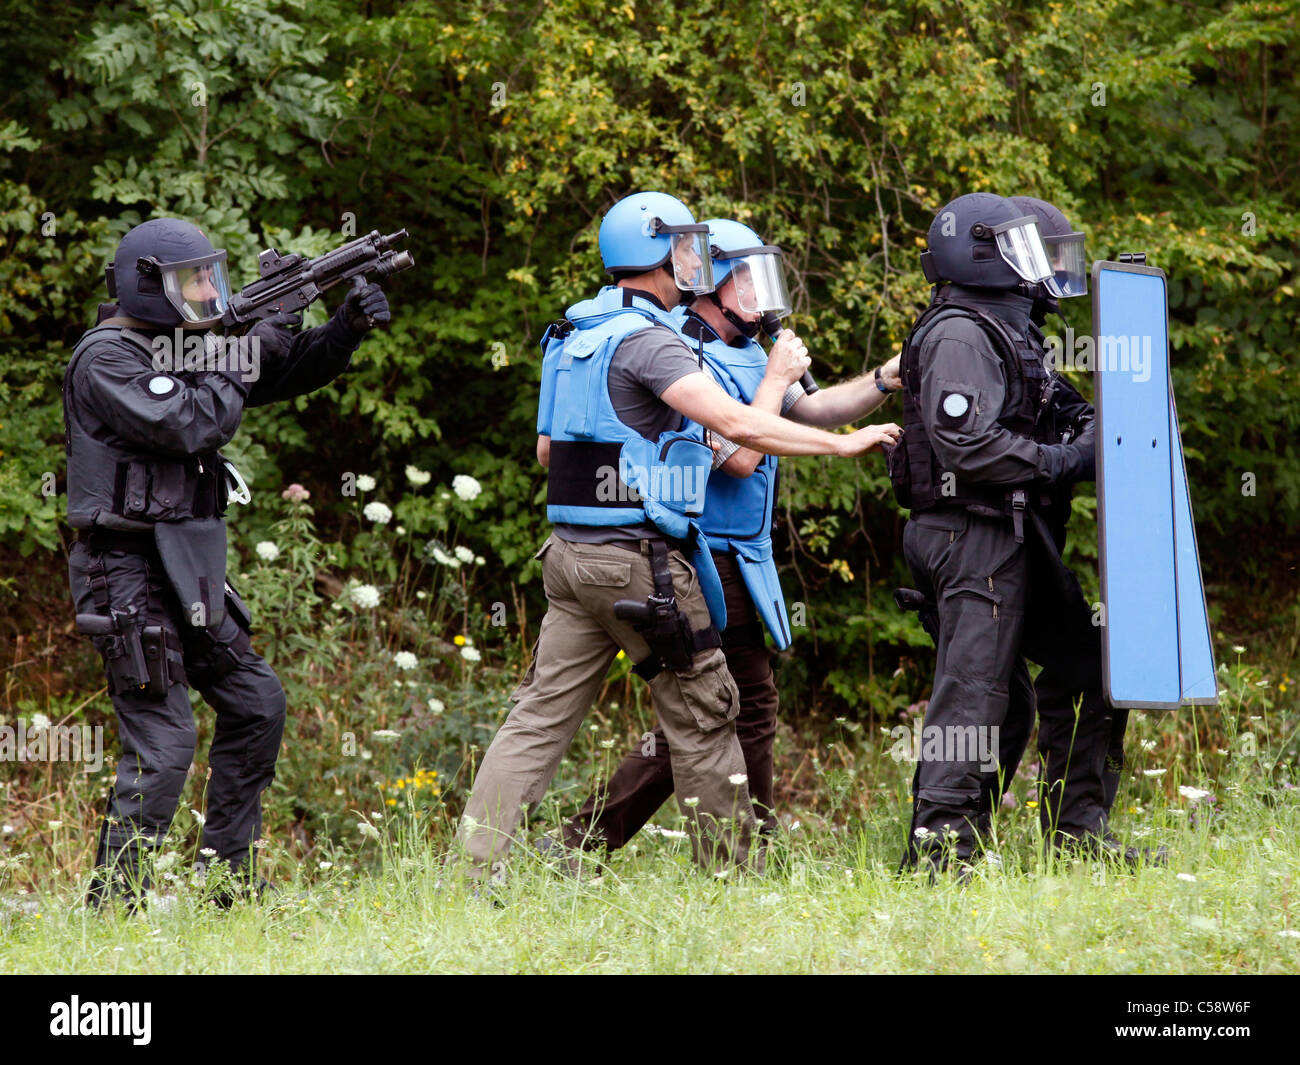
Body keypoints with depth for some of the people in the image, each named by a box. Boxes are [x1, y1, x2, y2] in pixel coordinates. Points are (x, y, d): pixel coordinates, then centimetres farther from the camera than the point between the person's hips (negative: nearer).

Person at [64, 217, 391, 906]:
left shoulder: (186, 350, 14)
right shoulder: (106, 359, -13)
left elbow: (294, 374, 19)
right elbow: (187, 427, -25)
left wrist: (348, 328, 2)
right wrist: (244, 362, -12)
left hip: (187, 575, 10)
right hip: (130, 574, -10)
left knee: (257, 703, 14)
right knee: (162, 741, -13)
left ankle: (228, 879, 21)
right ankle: (111, 902, -8)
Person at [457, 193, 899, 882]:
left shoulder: (576, 335, 14)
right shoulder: (645, 340, -14)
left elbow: (547, 449, 23)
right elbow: (735, 423, -23)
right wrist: (841, 444, -15)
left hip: (572, 555, 8)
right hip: (639, 559, -8)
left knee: (542, 716, 5)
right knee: (701, 718, 4)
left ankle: (476, 865, -3)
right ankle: (728, 873, 11)